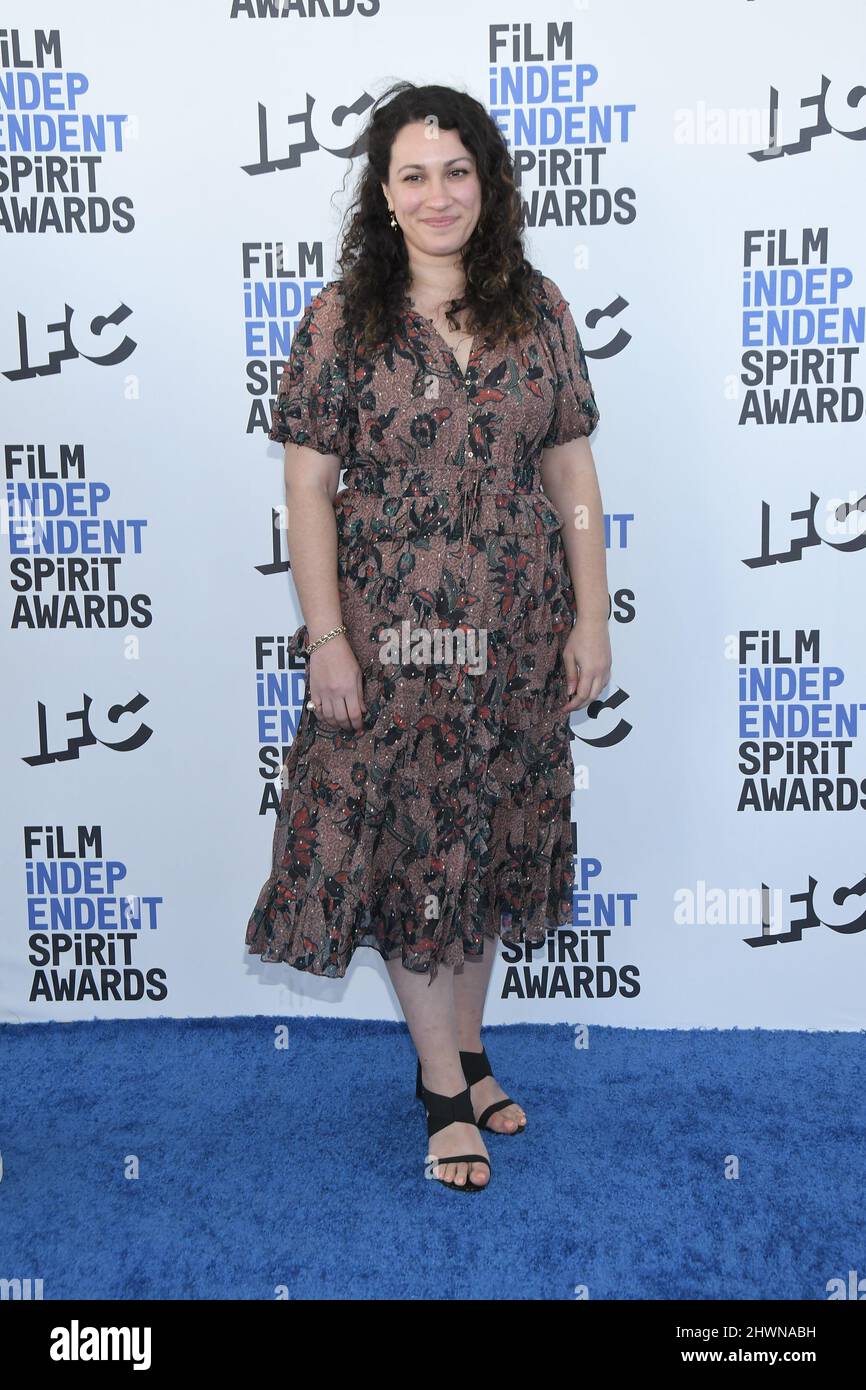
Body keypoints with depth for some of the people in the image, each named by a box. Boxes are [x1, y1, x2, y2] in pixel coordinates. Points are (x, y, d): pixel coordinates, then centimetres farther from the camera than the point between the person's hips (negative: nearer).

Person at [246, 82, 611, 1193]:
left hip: (516, 632, 3)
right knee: (403, 841, 4)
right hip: (390, 634, -2)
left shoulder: (538, 310, 4)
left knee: (489, 836, 13)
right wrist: (325, 639, -11)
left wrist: (591, 618, 0)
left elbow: (573, 473, 5)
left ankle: (462, 1048, 35)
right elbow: (309, 488, -5)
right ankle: (447, 1084, 22)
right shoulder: (340, 319, -3)